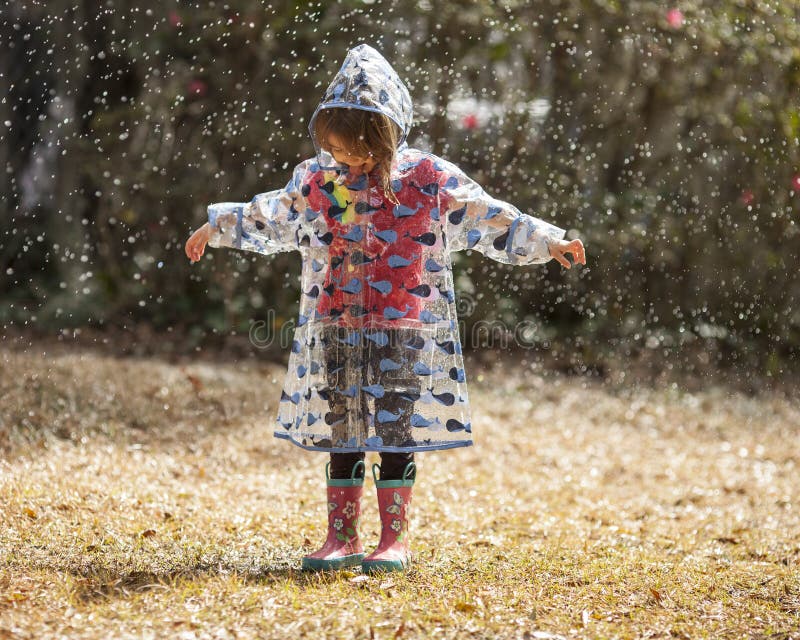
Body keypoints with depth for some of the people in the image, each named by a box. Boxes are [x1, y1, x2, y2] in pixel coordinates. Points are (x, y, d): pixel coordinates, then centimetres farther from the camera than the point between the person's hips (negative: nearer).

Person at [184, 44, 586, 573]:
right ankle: (342, 536, 14)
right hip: (335, 331, 3)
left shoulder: (429, 179, -5)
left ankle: (396, 538, 10)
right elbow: (267, 219, 19)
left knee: (398, 432, 1)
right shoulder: (316, 181, 4)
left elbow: (490, 220, -1)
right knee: (340, 432, 7)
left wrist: (547, 242, -6)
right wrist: (216, 227, 25)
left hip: (407, 331, -3)